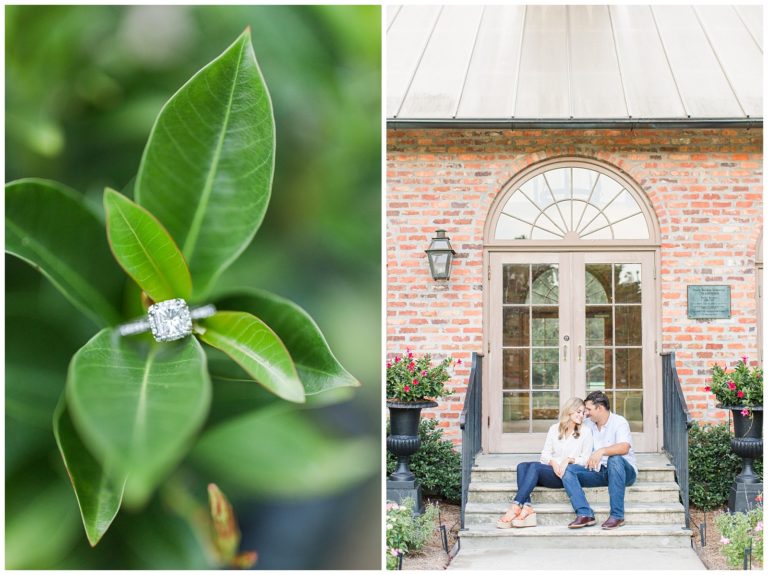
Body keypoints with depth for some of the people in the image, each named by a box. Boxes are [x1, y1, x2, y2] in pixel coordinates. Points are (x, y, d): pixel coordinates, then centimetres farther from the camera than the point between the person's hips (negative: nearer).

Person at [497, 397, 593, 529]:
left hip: (566, 474, -4)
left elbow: (586, 459, 3)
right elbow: (545, 453, 11)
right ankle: (527, 508, -43)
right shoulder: (554, 429, 17)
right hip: (551, 469, 4)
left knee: (534, 466, -31)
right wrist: (553, 462, -10)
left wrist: (569, 460, -14)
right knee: (522, 466, -25)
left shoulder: (585, 432, 8)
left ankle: (515, 507, -39)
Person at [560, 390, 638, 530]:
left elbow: (624, 447, -26)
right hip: (599, 472, 6)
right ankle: (585, 514, -34)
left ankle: (617, 515, -36)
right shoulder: (588, 424, 12)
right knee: (569, 470, -16)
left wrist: (602, 451, -40)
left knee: (614, 459, -39)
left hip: (625, 471, -6)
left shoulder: (619, 422, -8)